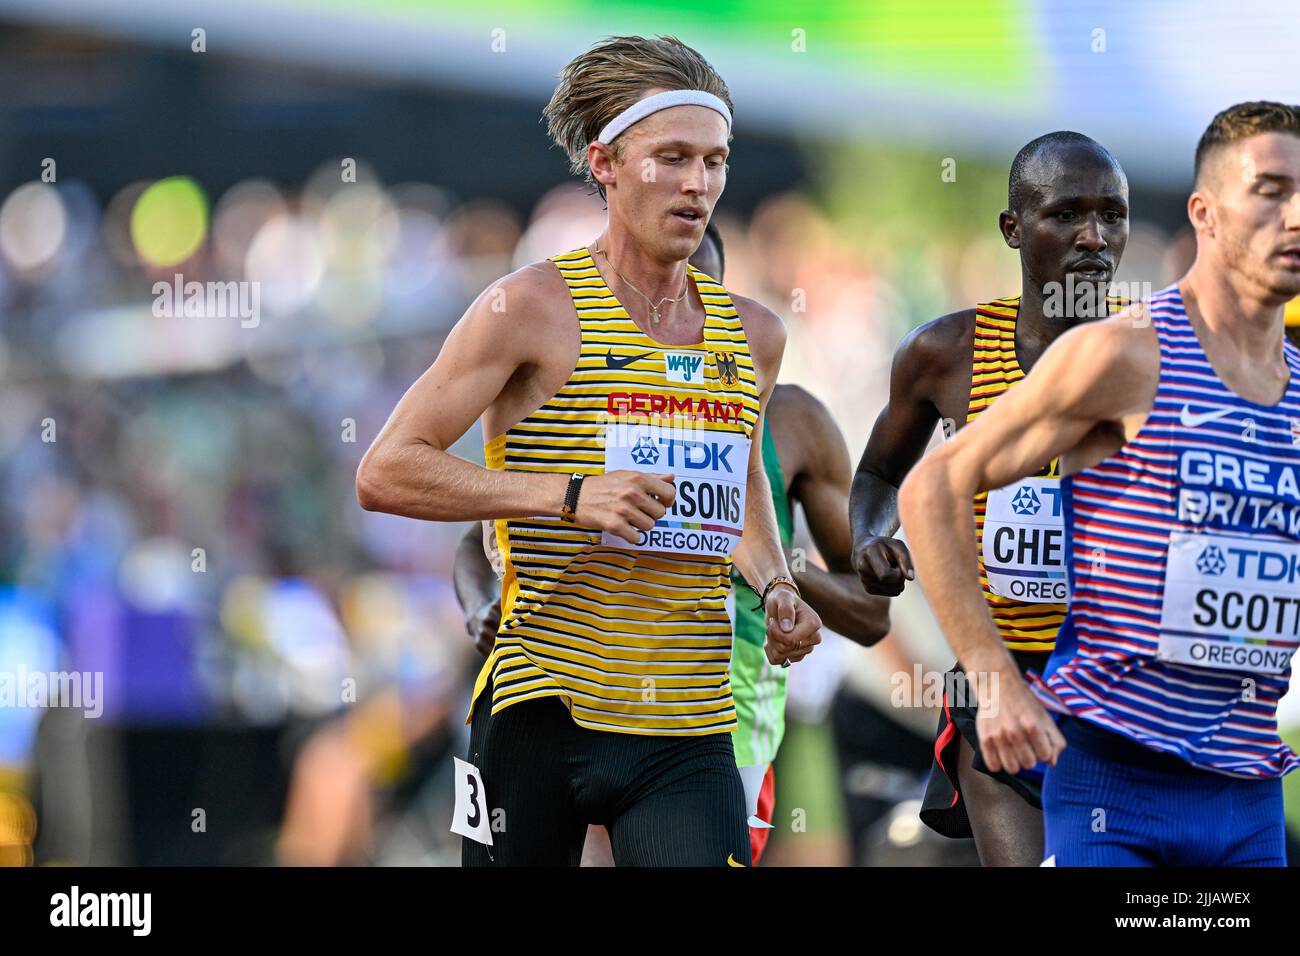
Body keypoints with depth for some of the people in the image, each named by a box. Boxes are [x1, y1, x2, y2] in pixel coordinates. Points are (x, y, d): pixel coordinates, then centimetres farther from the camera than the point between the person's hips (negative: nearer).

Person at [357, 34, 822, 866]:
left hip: (690, 734, 4)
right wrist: (569, 495, -17)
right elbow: (384, 472, -8)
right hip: (541, 713, -4)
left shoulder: (754, 335, 13)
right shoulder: (534, 309, -4)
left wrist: (775, 588, 11)